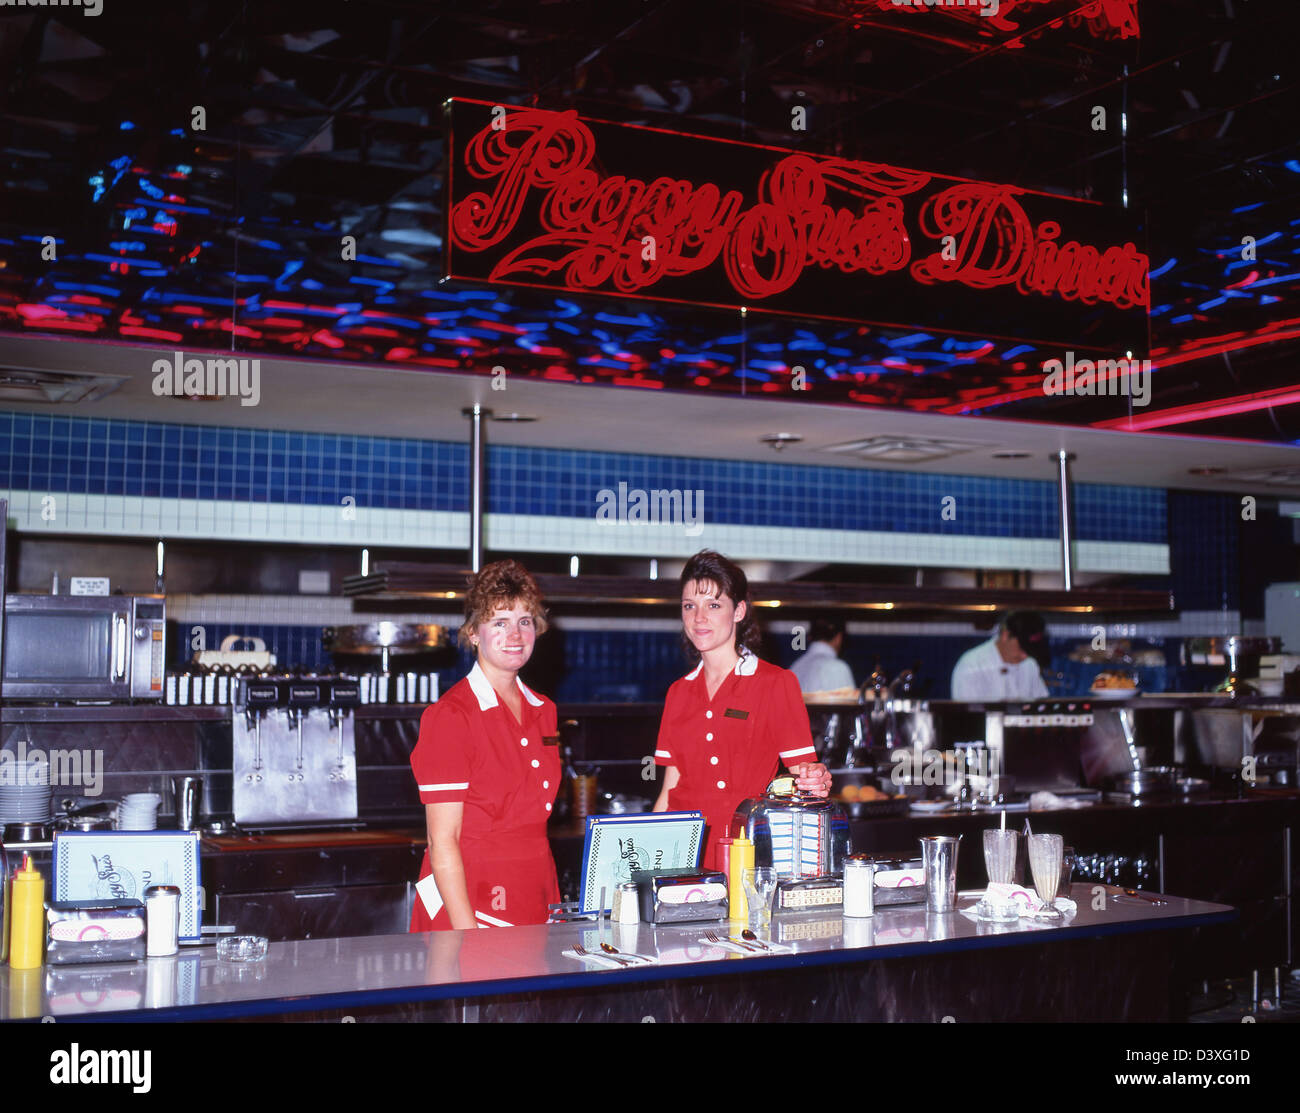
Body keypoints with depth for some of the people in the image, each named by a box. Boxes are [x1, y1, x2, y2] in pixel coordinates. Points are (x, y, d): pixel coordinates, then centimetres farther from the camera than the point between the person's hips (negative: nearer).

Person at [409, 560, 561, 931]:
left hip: (535, 907, 6)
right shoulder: (450, 716, -12)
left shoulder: (543, 711, 9)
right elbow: (442, 842, -14)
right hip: (470, 904, -6)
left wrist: (556, 912, 11)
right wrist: (468, 935, -18)